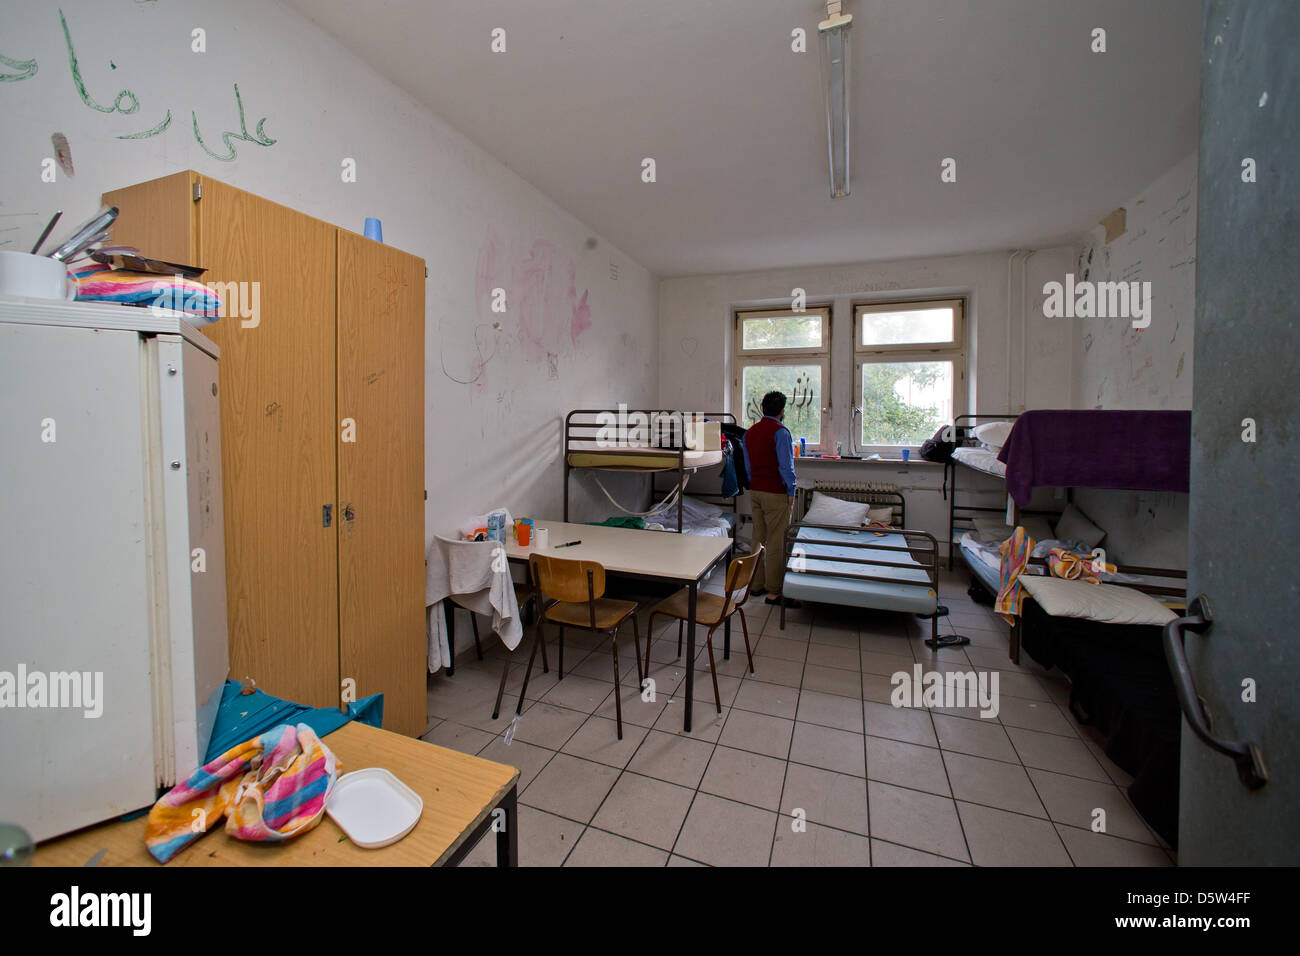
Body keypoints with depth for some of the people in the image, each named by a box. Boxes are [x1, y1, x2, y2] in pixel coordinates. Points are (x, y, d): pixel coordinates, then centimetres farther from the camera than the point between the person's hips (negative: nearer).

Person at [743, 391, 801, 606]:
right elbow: (786, 465, -16)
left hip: (755, 491, 8)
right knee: (776, 542, -2)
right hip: (775, 493, -7)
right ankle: (774, 591, 2)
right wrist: (791, 493, -8)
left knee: (758, 539, 14)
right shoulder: (780, 432, -12)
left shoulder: (750, 432, 11)